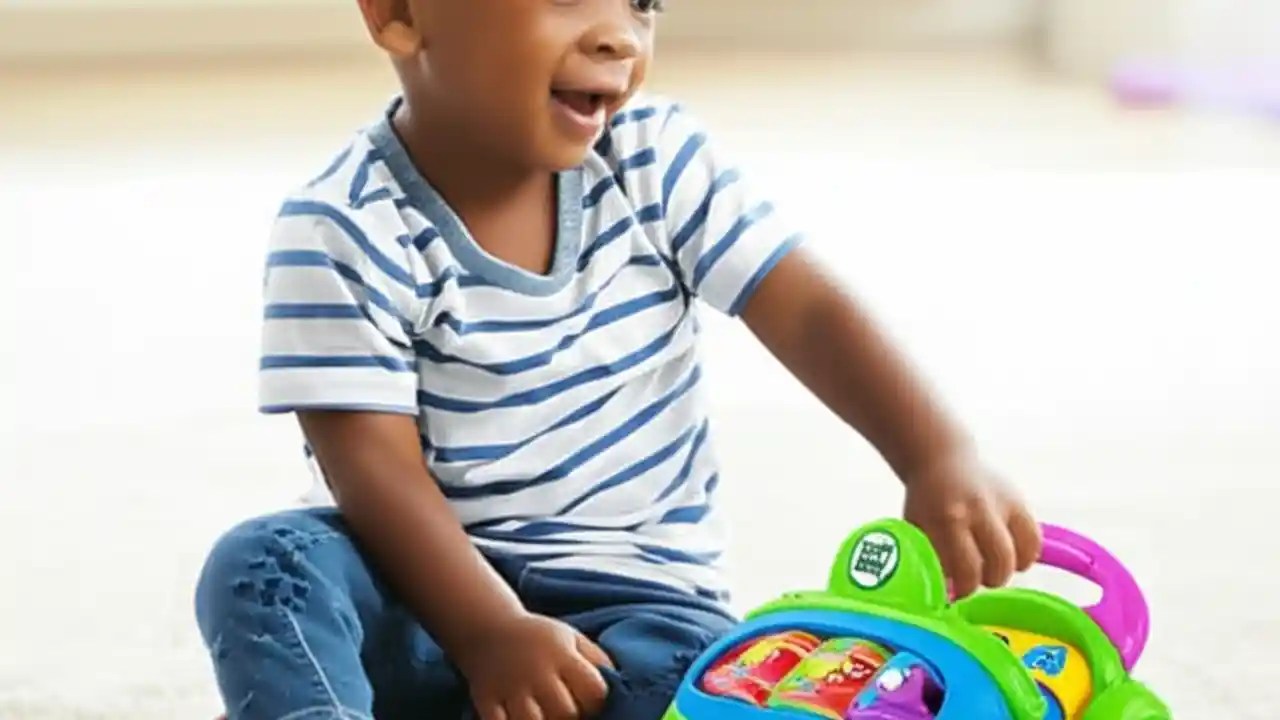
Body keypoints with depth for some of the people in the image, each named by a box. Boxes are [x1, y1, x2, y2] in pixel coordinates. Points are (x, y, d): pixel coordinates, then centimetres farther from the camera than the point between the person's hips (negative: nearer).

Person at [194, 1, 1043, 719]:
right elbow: (374, 461, -18)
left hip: (635, 599, 2)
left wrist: (941, 458, -26)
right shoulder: (348, 229, -13)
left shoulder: (659, 160, -3)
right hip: (438, 592, -1)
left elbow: (809, 312, -9)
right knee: (264, 565, -29)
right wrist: (489, 634, -30)